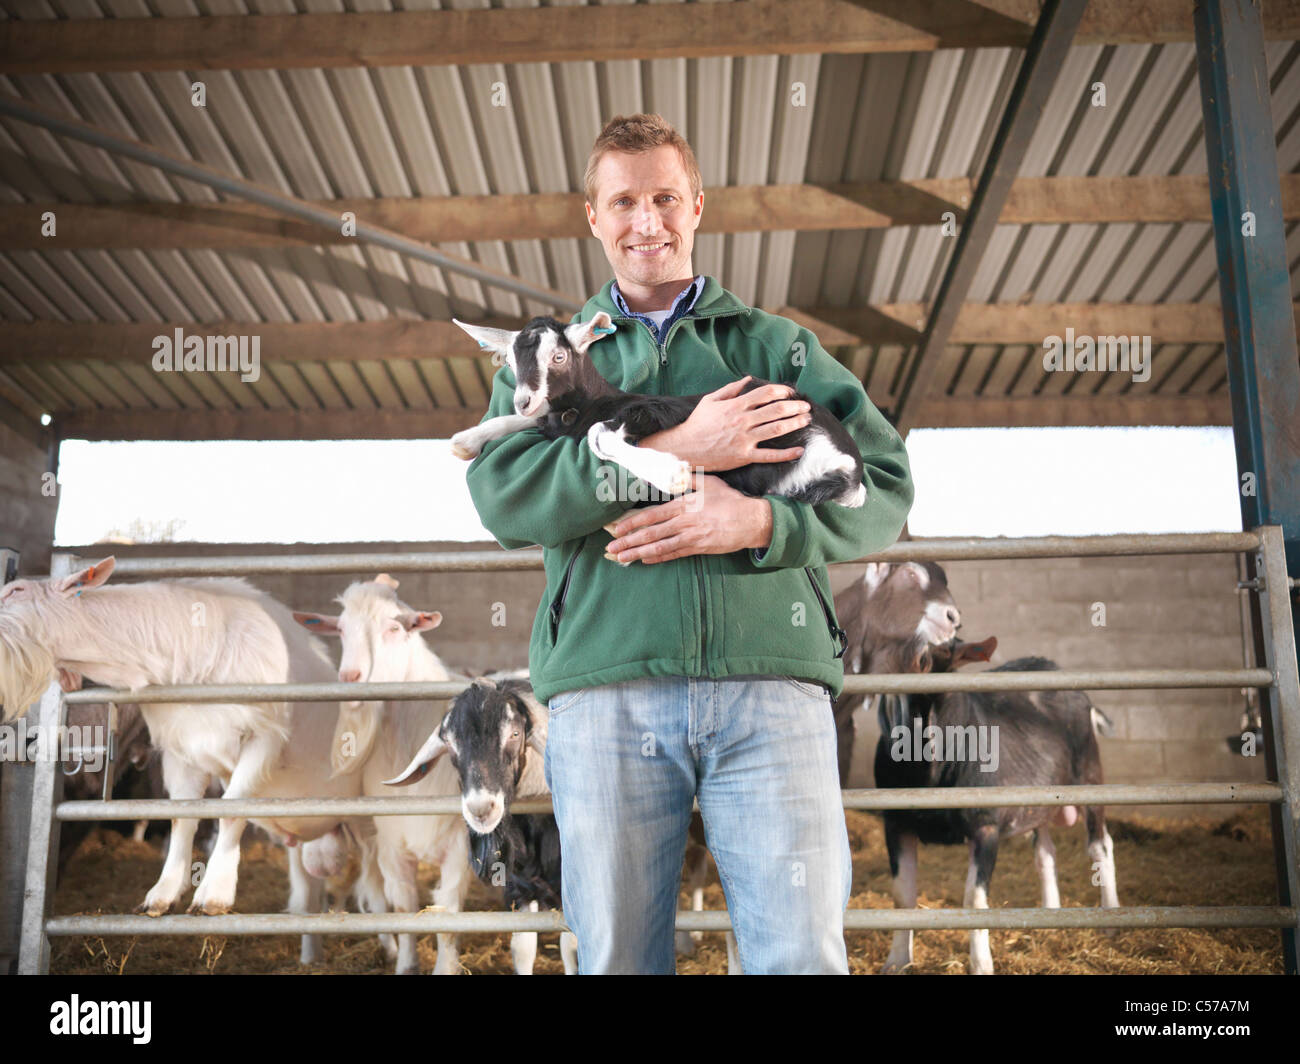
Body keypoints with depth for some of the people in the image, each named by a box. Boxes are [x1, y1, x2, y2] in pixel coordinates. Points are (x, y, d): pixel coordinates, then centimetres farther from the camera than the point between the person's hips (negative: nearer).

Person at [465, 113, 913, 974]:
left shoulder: (776, 345, 19)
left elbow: (886, 484, 9)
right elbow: (504, 496, 0)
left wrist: (761, 523, -10)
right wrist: (677, 448, -9)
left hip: (771, 683, 0)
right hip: (607, 688, 1)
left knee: (804, 950, -4)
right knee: (617, 955, 6)